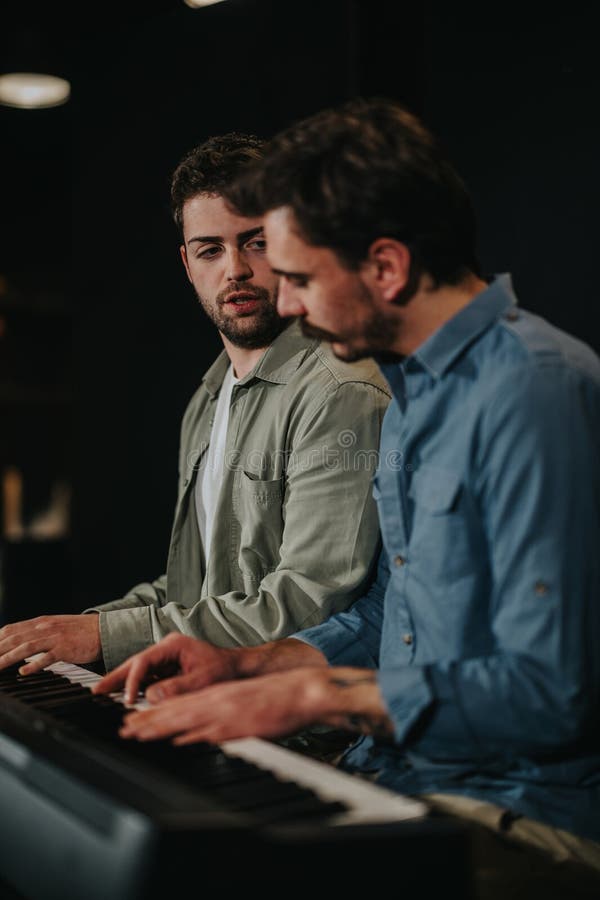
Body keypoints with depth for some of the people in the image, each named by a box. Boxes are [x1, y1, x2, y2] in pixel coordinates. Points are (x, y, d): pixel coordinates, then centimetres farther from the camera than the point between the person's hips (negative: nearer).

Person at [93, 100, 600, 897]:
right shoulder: (409, 388, 14)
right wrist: (246, 664, 10)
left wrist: (318, 695, -19)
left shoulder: (535, 391, -19)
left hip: (518, 819, -9)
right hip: (397, 776, 9)